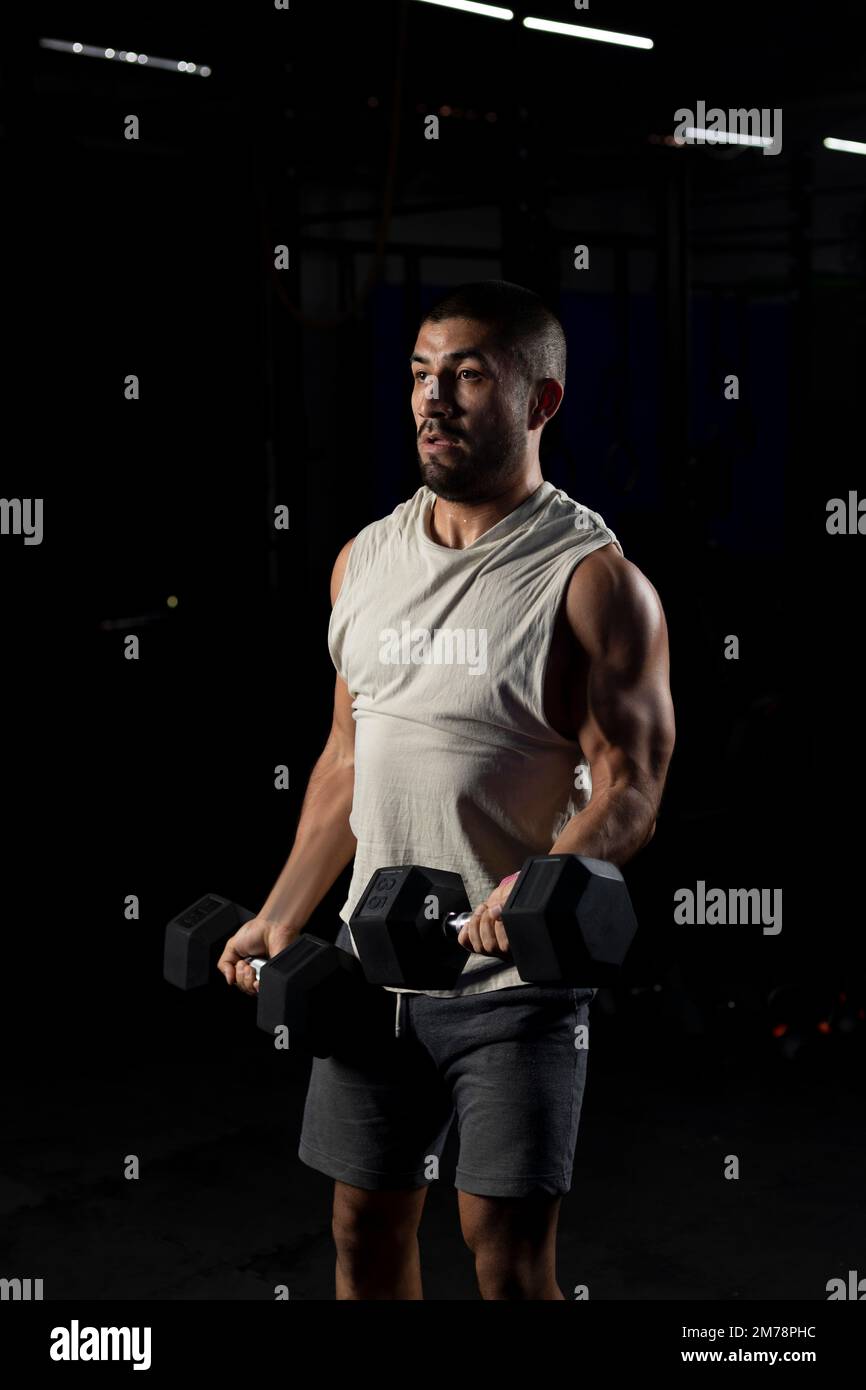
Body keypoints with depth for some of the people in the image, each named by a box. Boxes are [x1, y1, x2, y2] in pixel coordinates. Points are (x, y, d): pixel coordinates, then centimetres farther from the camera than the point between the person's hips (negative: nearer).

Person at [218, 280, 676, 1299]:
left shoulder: (593, 577, -10)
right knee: (364, 1225, 13)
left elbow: (631, 787, -14)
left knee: (507, 1249, -2)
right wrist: (280, 918, 14)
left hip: (515, 977, -6)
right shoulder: (365, 559, 10)